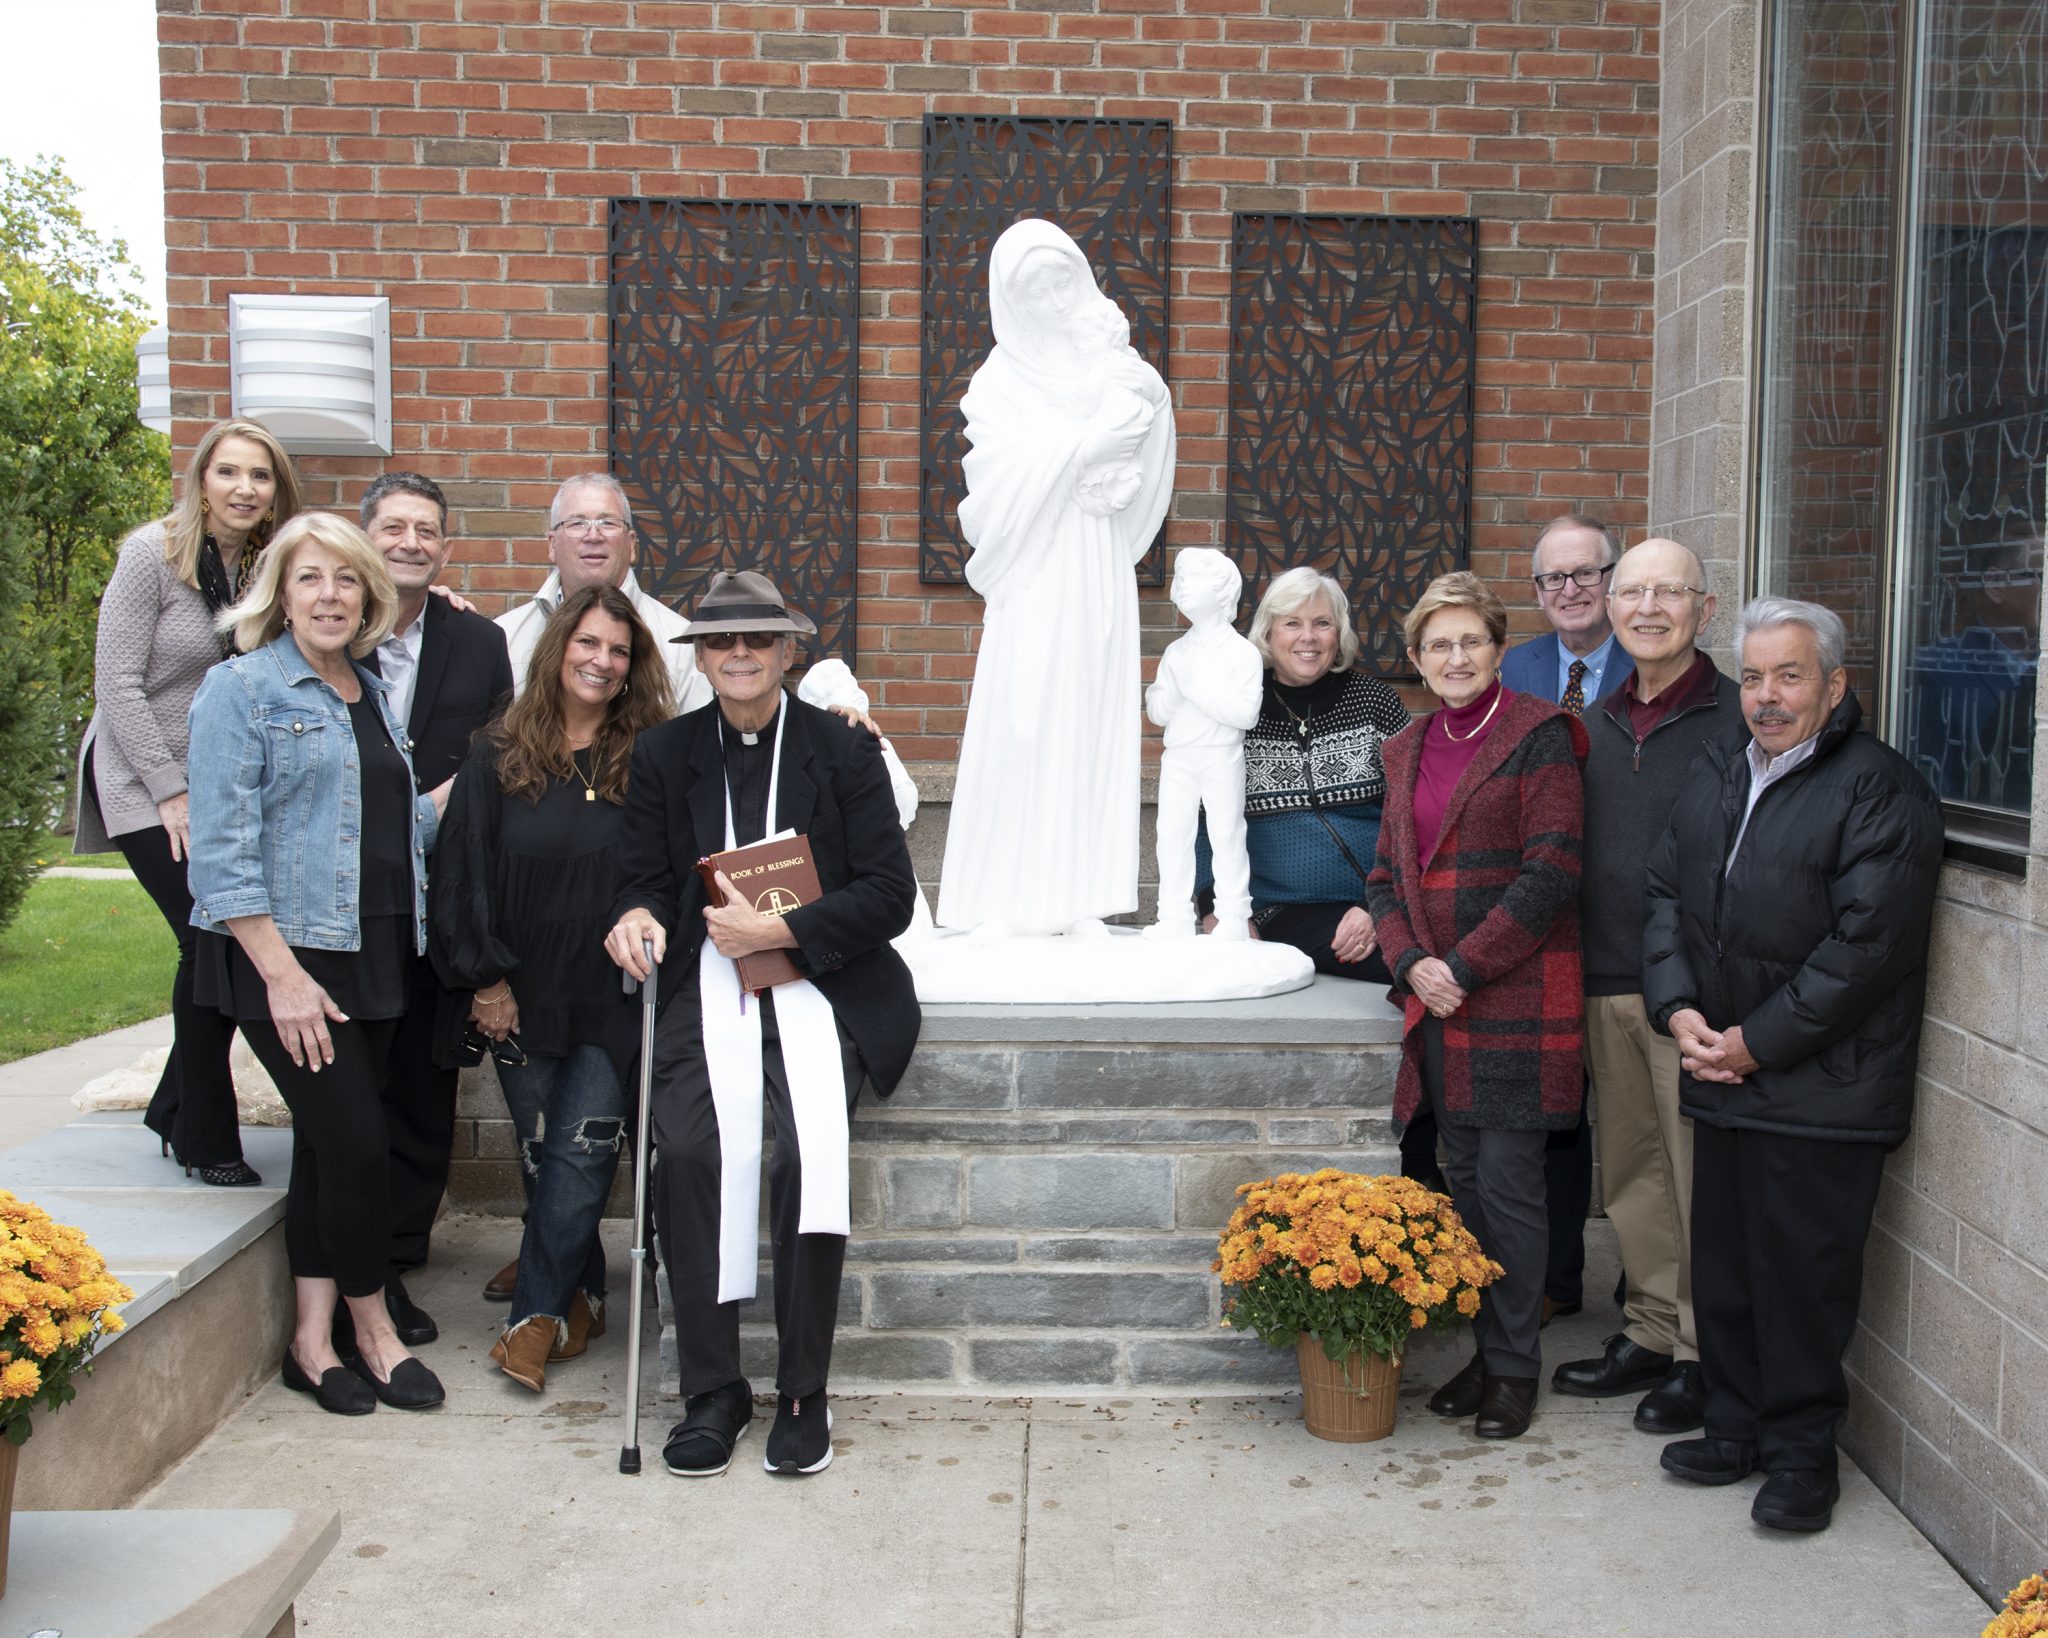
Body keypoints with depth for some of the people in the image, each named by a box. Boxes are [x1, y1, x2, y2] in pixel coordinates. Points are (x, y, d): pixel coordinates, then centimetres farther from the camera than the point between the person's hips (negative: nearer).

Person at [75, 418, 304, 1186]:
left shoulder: (267, 566, 5)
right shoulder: (153, 552, -11)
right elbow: (118, 685, -13)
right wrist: (171, 791, -15)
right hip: (143, 783, -6)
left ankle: (175, 1111, 20)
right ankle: (204, 1138, 2)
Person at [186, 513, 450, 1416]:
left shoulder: (371, 693, 15)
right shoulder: (241, 689, -6)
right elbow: (223, 851, -13)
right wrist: (282, 973, -18)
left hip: (374, 953, 6)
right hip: (288, 953, -6)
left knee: (329, 1143, 9)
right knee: (357, 1141, -8)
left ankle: (314, 1340, 17)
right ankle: (373, 1327, 9)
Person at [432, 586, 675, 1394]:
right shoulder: (499, 758, 3)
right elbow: (461, 875, 2)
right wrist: (485, 979, -2)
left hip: (612, 997, -2)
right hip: (524, 994, 2)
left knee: (582, 1151, -6)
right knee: (543, 1155, 9)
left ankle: (539, 1312, 6)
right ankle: (579, 1297, 24)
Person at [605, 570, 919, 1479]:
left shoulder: (843, 749, 5)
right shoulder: (663, 754, 12)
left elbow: (889, 892, 0)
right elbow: (643, 876, 12)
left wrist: (780, 928, -12)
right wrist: (638, 915, -13)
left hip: (819, 979, -1)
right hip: (707, 980, 2)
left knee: (811, 1151, -25)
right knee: (690, 1150, -24)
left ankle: (802, 1392, -8)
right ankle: (712, 1390, -10)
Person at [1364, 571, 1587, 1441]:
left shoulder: (1536, 735, -6)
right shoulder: (1409, 748, 14)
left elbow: (1551, 872, -13)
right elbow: (1387, 873, 13)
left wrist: (1464, 964, -14)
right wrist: (1412, 962, -4)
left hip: (1515, 1000, -6)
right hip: (1438, 1004, 6)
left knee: (1508, 1185, -1)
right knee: (1465, 1179, 12)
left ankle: (1515, 1367, 12)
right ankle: (1485, 1348, 24)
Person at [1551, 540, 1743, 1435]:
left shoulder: (1740, 717, -7)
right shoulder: (1596, 721, 13)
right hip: (1607, 986, 6)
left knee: (1700, 1175, 1)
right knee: (1630, 1172, 14)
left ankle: (1704, 1355, 14)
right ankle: (1650, 1332, 27)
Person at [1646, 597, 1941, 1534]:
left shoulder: (1880, 789, -11)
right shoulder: (1716, 775, 13)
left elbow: (1865, 943, -17)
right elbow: (1667, 893, 15)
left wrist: (1758, 1040, -15)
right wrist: (1679, 1010, -1)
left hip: (1821, 1091, -7)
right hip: (1722, 1074, 7)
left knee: (1804, 1276, 1)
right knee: (1722, 1265, 14)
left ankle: (1802, 1453, 16)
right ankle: (1736, 1427, 29)